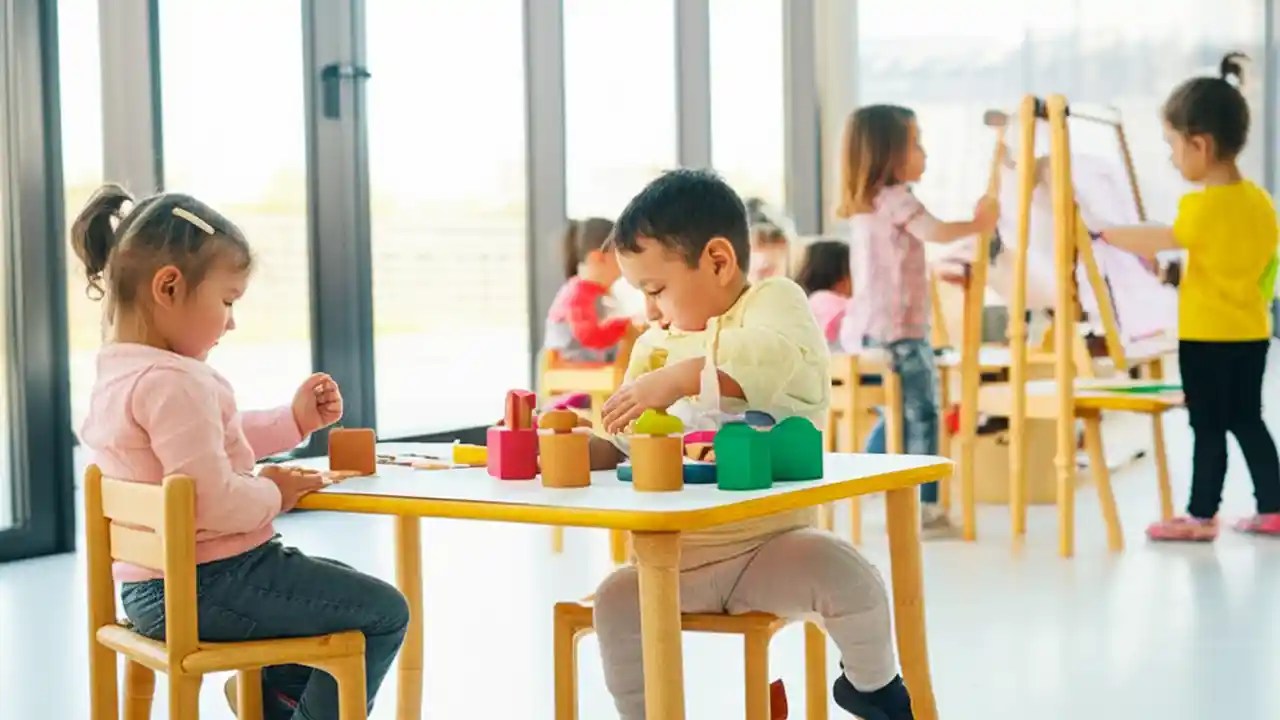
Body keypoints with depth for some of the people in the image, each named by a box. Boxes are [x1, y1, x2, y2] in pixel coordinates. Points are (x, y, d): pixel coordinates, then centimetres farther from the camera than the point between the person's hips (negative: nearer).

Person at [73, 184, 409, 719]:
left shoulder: (121, 372, 10)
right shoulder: (173, 381, -25)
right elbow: (214, 503, -30)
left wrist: (294, 421, 15)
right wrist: (274, 494, -11)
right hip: (204, 589, -11)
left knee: (341, 589, 29)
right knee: (384, 612, -5)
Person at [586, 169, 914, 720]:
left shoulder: (774, 301, -2)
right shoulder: (654, 346, 14)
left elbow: (772, 360, -27)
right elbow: (624, 448, 18)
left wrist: (681, 377, -34)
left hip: (770, 541, -4)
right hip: (679, 556, 4)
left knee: (847, 575, -26)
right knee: (616, 601, -20)